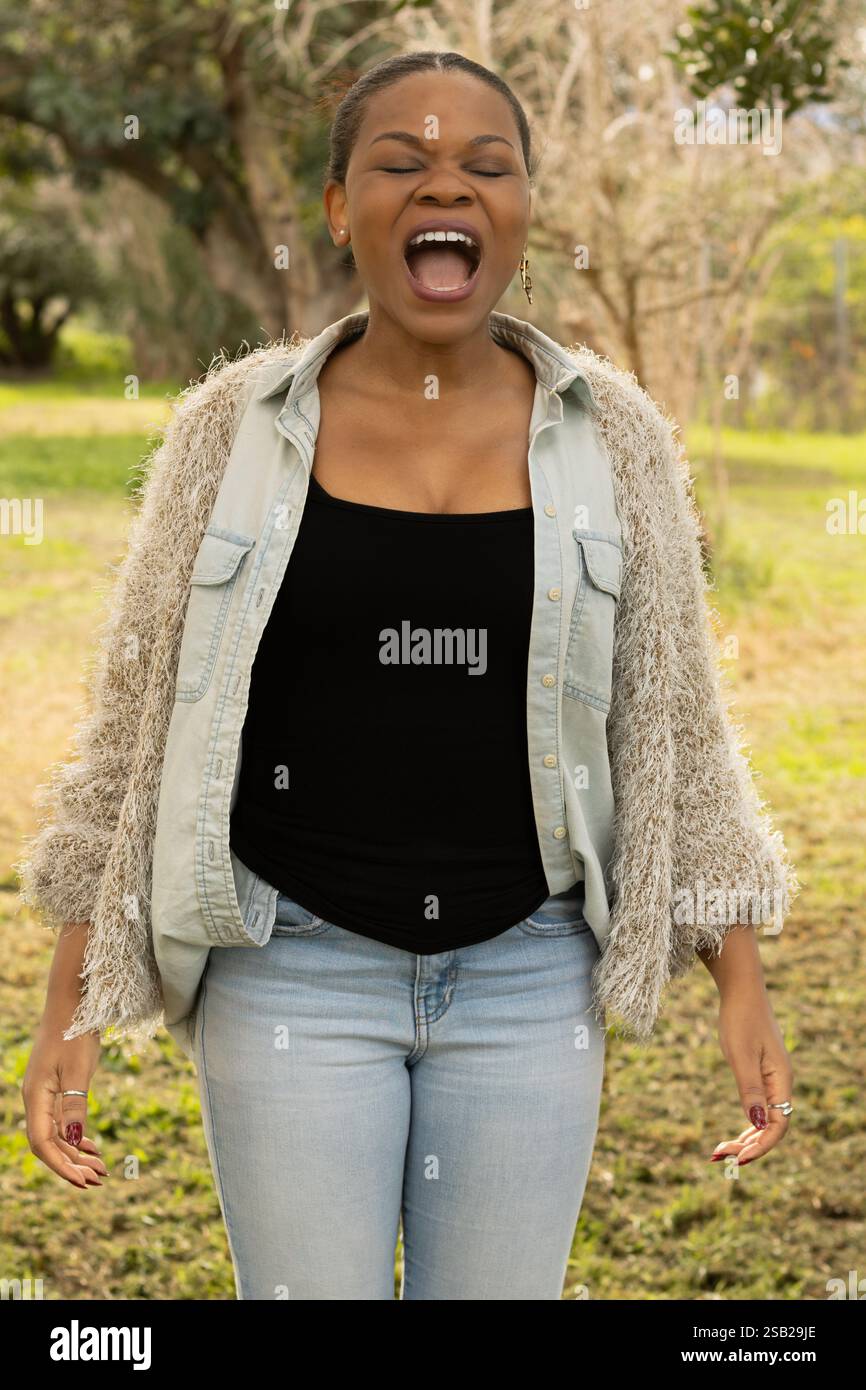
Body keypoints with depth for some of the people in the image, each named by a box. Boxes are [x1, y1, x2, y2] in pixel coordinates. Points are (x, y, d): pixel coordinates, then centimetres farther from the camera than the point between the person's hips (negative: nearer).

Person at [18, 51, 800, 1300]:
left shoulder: (610, 436, 0)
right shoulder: (236, 430, -2)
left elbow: (672, 722, 6)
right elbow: (135, 720, 1)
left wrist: (741, 986, 3)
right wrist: (70, 1007, -1)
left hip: (530, 976, 1)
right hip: (295, 970, -1)